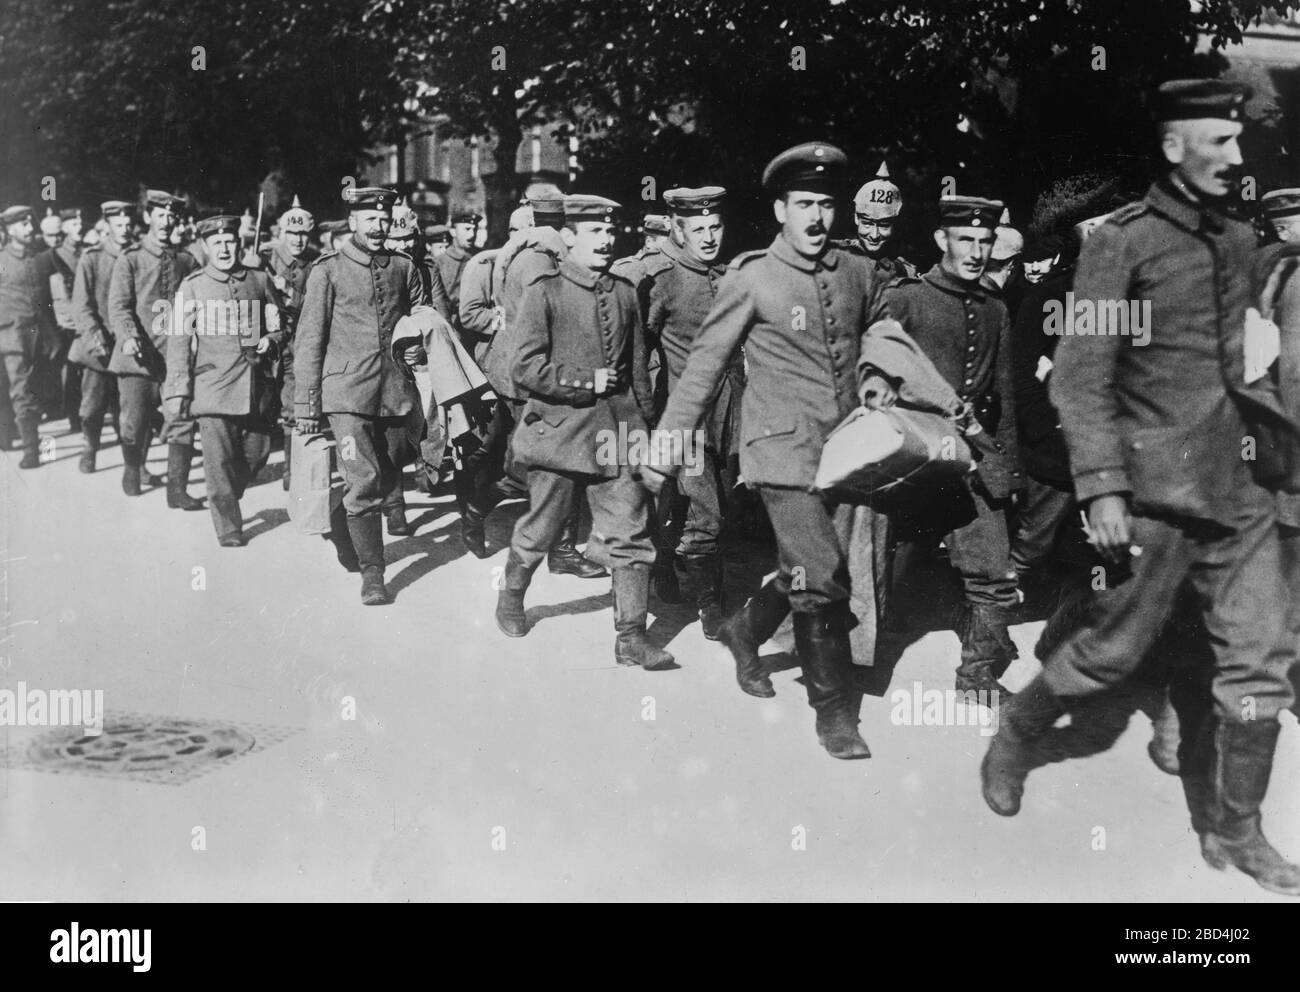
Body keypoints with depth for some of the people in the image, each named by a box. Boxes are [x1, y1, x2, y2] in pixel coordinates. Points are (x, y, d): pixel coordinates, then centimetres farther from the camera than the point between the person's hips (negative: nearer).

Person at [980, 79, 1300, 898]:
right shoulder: (1122, 242, -7)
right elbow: (1081, 376, -11)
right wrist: (1102, 488, -18)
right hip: (1160, 489, -6)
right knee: (1113, 650, 4)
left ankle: (1234, 831, 18)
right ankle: (1015, 740, 31)